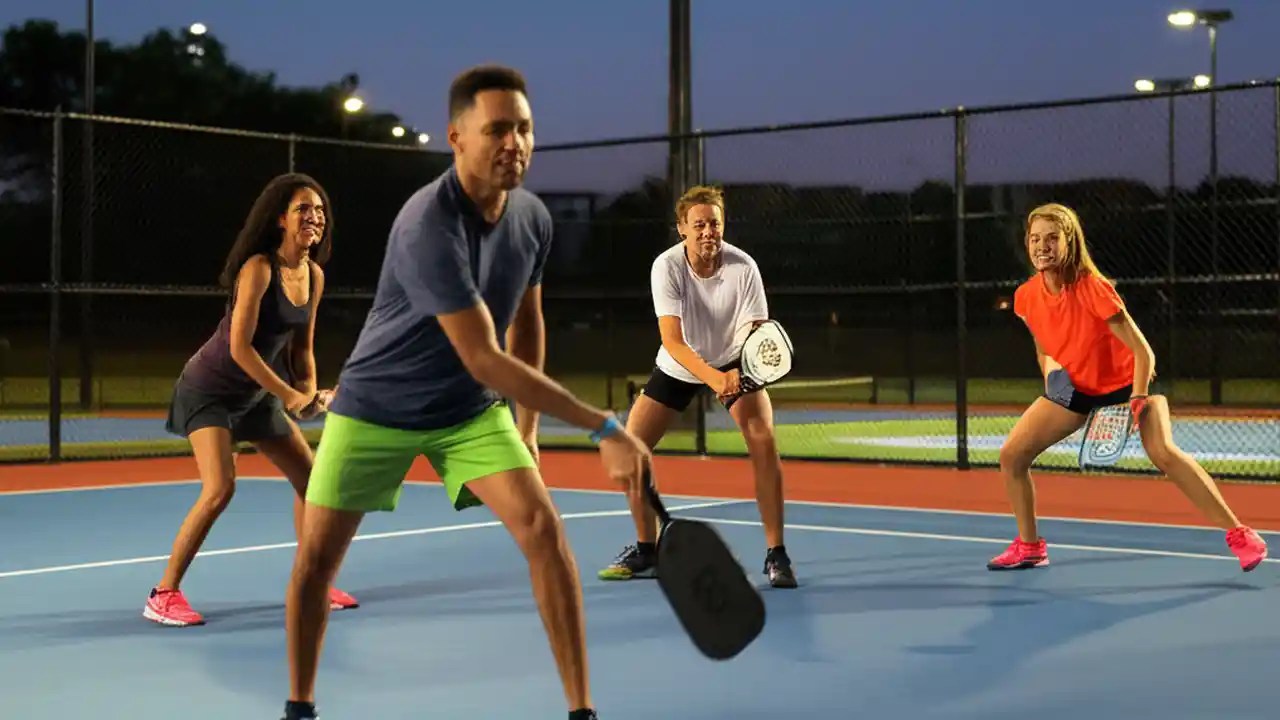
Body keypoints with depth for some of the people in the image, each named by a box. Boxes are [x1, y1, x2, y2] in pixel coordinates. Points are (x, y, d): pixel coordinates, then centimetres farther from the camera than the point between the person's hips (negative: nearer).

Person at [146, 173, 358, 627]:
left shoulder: (314, 276, 0)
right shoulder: (259, 268, -23)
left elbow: (302, 346, 10)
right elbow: (239, 347, -25)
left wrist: (310, 391, -5)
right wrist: (290, 395, -22)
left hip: (257, 393, 8)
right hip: (210, 389, -8)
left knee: (311, 478, 7)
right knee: (220, 488, -22)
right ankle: (164, 594, -10)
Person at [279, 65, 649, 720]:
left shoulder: (533, 217, -9)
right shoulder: (429, 226, -31)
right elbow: (484, 360, -34)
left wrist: (527, 427, 10)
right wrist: (603, 427, -35)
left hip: (472, 411, 4)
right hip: (376, 405, -4)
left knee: (543, 528, -14)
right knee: (316, 557, 1)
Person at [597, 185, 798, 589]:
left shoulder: (743, 267, -24)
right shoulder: (667, 266, -25)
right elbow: (672, 340, -33)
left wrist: (740, 373, -46)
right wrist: (711, 377, -49)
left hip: (734, 363, -1)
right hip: (677, 368, 1)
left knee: (764, 442, -21)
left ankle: (776, 555, -10)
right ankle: (647, 551, 11)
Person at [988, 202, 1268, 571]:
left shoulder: (1093, 288, -28)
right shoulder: (1026, 297, -13)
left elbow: (1143, 352, -26)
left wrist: (1136, 404, -36)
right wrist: (1051, 373, -8)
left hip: (1126, 381, -5)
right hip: (1073, 387, 5)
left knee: (1163, 452, -29)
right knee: (1011, 454, -5)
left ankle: (1240, 535, -19)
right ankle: (1029, 547, 15)